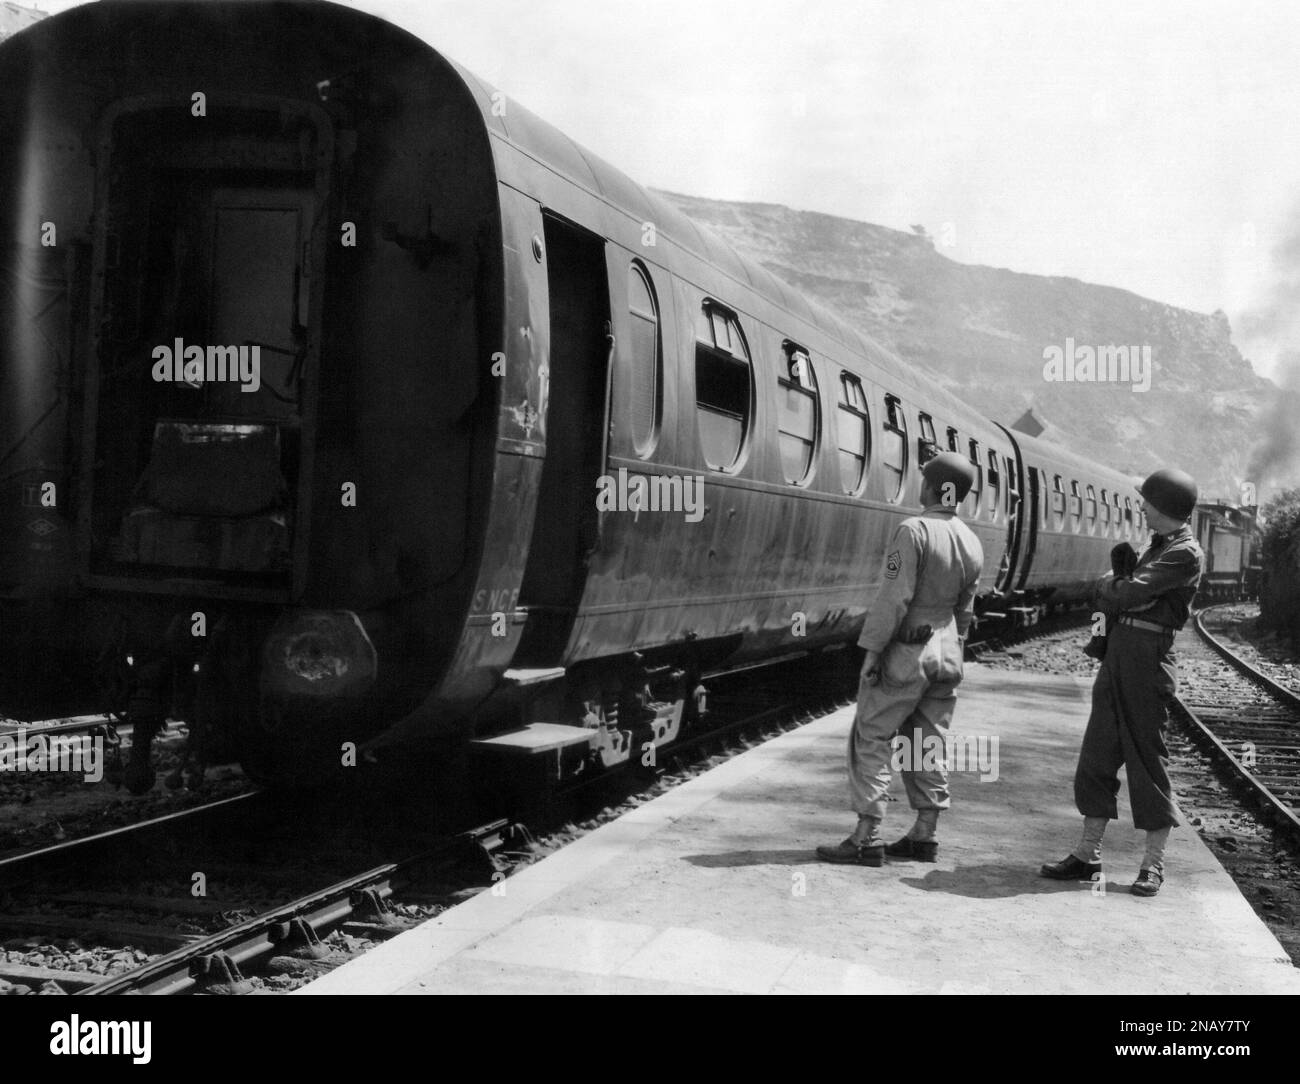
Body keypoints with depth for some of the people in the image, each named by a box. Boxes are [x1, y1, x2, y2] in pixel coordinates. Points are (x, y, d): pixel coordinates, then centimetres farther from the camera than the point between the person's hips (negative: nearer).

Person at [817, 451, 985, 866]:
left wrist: (872, 649, -16)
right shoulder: (972, 544, 6)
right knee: (928, 743, 13)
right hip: (945, 652, 7)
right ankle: (923, 835, 16)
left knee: (870, 738, -2)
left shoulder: (914, 531, -17)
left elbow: (894, 598, -21)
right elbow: (964, 611, 12)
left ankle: (866, 839, -4)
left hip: (904, 651, -7)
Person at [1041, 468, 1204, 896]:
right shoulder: (1156, 547, 18)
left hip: (1149, 658, -9)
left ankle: (1153, 864, 6)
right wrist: (1118, 586, 1)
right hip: (1118, 651, 9)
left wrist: (1108, 584, 1)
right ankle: (1088, 854, 15)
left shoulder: (1185, 553, -11)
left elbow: (1128, 593, -17)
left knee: (1148, 760, -3)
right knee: (1097, 755, 8)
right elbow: (1106, 600, 20)